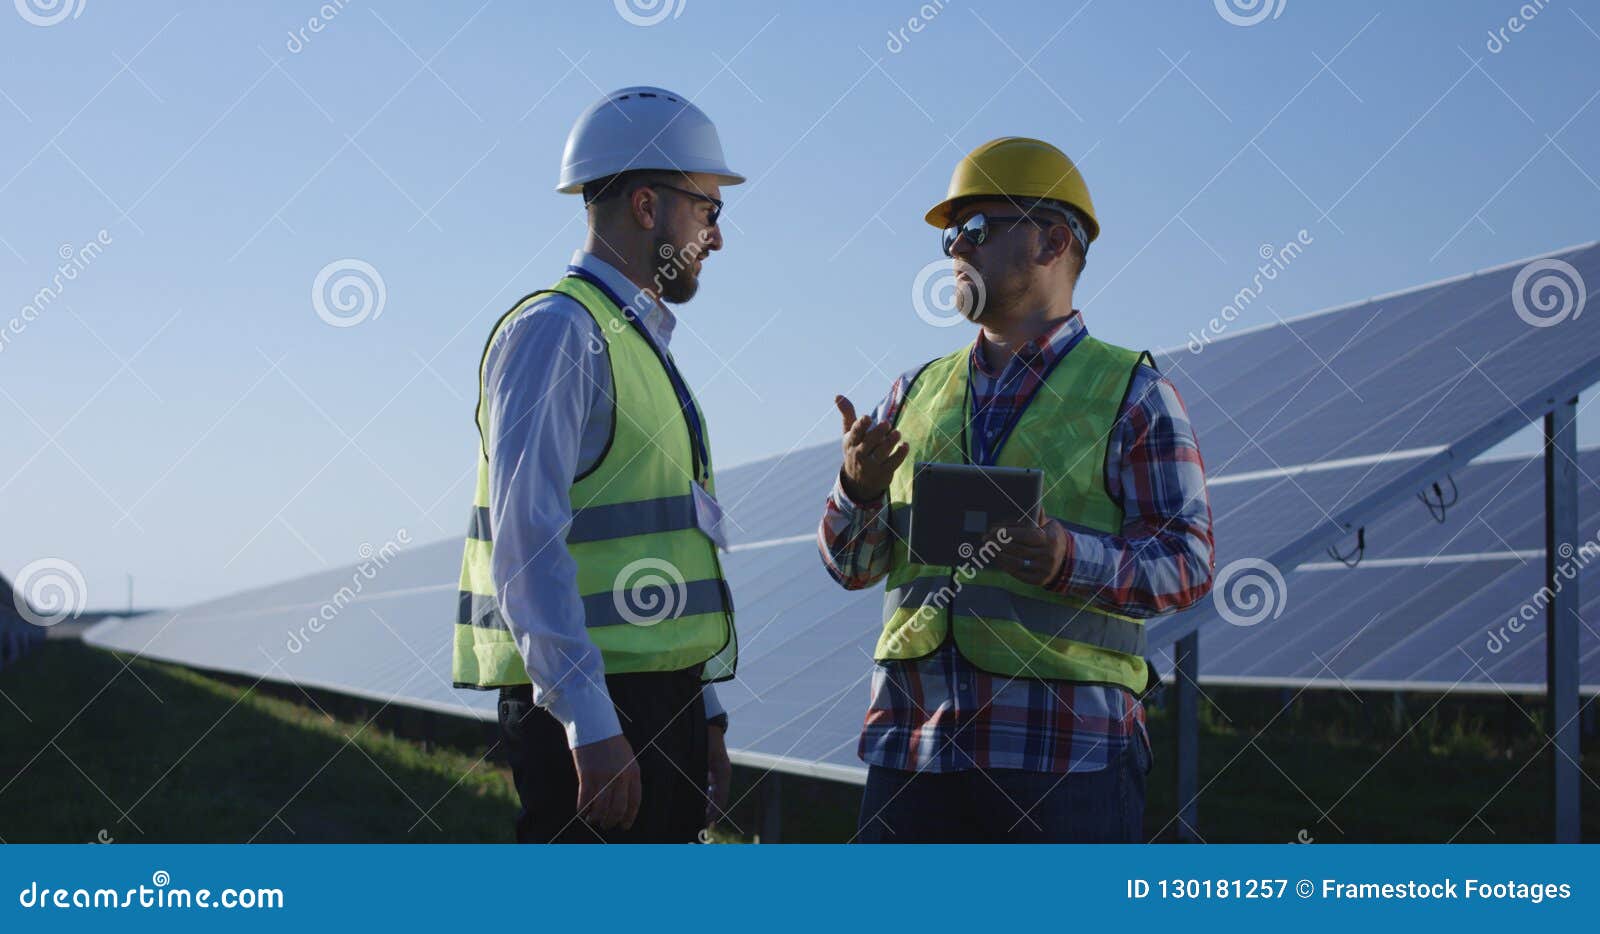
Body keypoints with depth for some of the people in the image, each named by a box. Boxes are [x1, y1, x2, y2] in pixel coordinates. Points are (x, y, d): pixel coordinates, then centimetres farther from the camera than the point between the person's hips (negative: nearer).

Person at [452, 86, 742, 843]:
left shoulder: (644, 343, 20)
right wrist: (592, 725, -23)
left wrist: (706, 717, 20)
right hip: (586, 704, -9)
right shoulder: (557, 332, -9)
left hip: (661, 700, 9)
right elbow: (526, 544, -18)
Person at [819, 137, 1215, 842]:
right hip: (911, 746, 4)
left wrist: (1071, 558, -23)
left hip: (1067, 753, -4)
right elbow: (851, 566, 15)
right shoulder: (916, 393, 18)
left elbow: (1186, 562, -4)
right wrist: (858, 488, -7)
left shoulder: (1133, 393, 4)